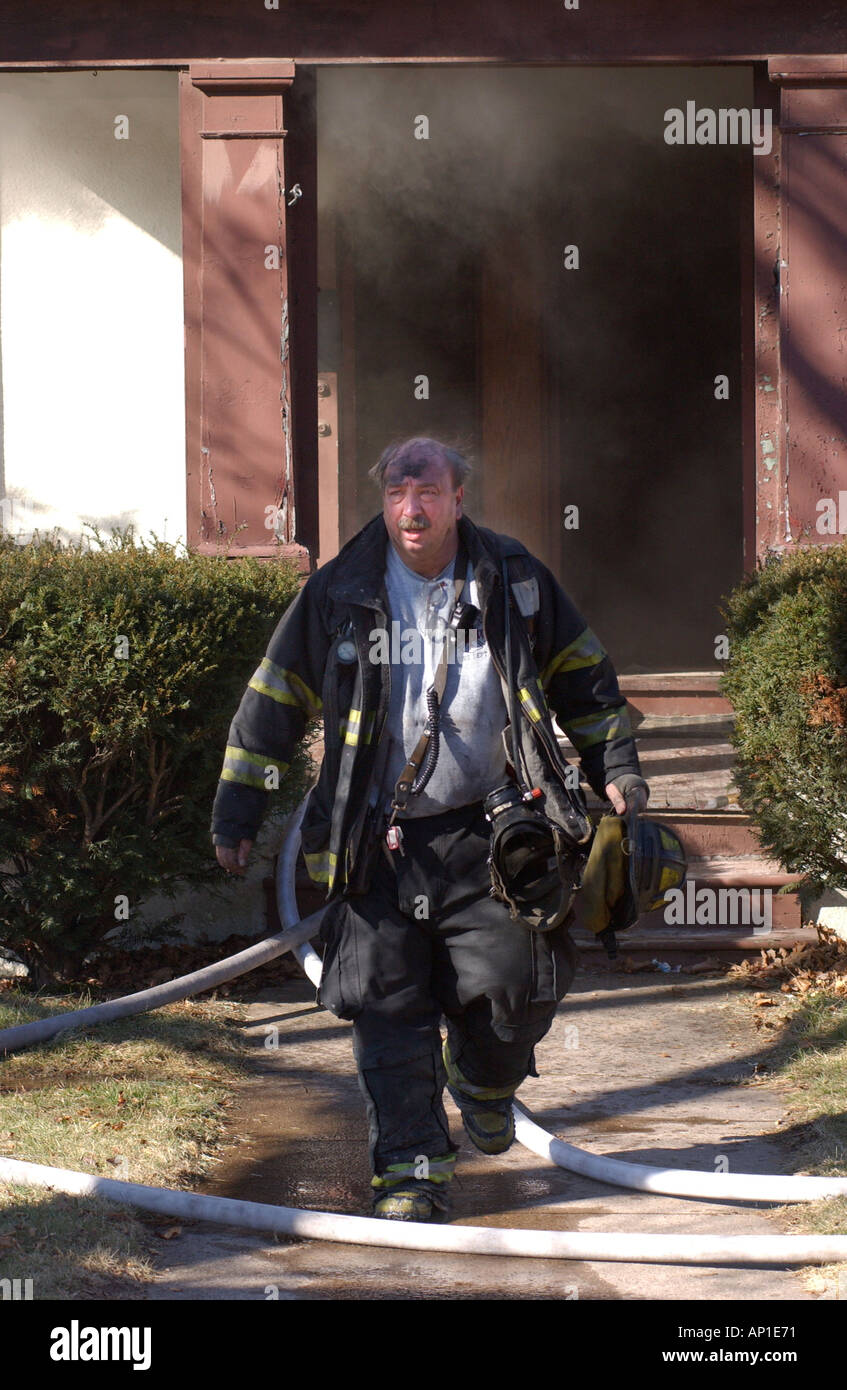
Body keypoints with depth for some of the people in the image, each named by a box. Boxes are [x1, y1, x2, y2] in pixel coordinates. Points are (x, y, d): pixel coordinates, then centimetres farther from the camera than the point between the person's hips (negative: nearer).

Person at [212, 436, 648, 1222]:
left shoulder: (513, 582, 2)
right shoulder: (338, 595, -1)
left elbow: (582, 678, 15)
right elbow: (273, 701, 6)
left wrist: (615, 769, 8)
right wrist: (237, 811, 4)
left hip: (484, 831, 1)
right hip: (376, 840, 0)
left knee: (516, 980, -3)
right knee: (391, 1008, -4)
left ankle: (484, 1079, 32)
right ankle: (412, 1171, 3)